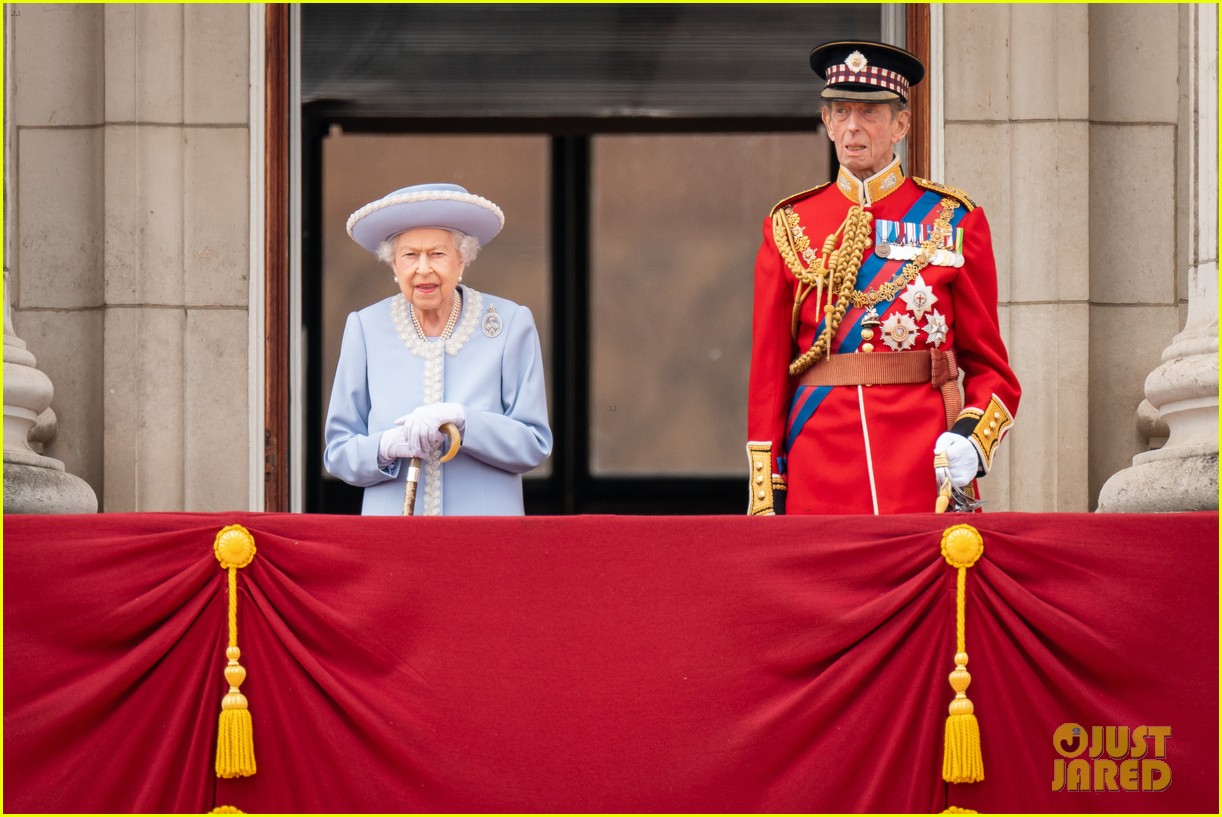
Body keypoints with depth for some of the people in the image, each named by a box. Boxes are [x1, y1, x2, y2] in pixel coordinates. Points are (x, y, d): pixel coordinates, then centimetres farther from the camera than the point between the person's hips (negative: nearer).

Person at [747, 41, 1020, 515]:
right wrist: (765, 505, 1)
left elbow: (989, 367, 9)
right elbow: (768, 374, 8)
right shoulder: (789, 228, 9)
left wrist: (970, 439, -12)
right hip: (820, 488, 1)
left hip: (928, 485, -1)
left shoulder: (955, 223, 7)